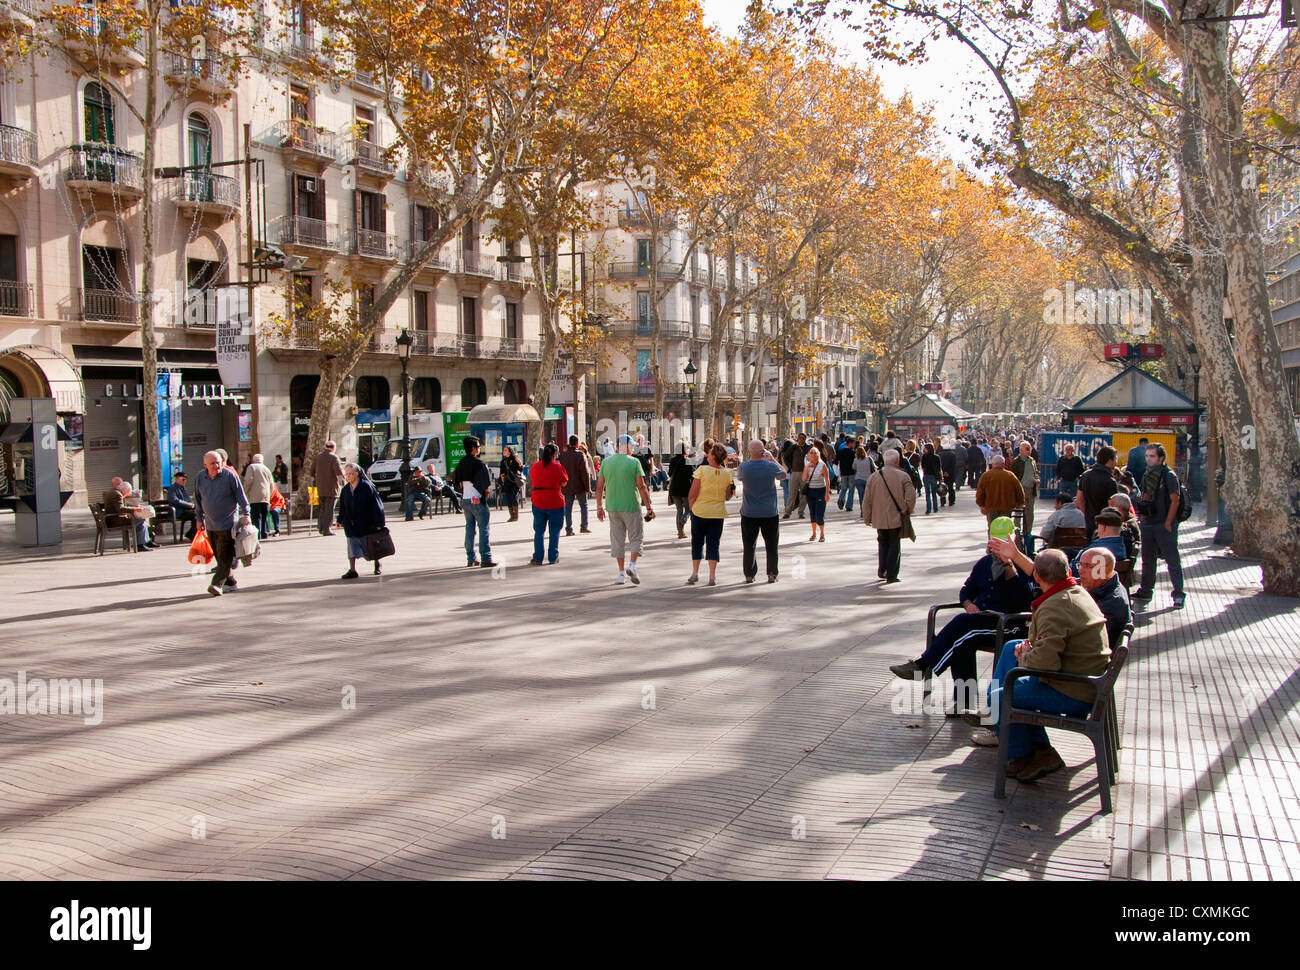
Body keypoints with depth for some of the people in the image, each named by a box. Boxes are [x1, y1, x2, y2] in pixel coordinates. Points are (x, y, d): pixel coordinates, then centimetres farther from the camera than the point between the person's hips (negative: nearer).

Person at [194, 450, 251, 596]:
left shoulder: (229, 475, -7)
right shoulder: (201, 477, 5)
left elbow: (240, 495, -4)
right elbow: (198, 499, 15)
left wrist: (246, 514, -9)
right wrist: (199, 518, 16)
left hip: (227, 523, -5)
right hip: (210, 524, 5)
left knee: (225, 556, -11)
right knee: (219, 556, 8)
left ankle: (218, 583, -15)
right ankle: (230, 583, 16)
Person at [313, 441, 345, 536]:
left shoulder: (318, 457, 12)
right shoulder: (334, 457, -7)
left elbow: (313, 470, 21)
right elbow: (338, 469, -22)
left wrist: (313, 479, 34)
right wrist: (341, 479, -28)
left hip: (320, 487, 6)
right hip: (331, 487, -5)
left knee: (322, 507, 17)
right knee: (329, 508, -3)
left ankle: (320, 526, 11)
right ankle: (326, 529, -5)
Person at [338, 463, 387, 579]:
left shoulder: (367, 487, -12)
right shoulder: (345, 490, 5)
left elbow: (376, 505, -12)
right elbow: (342, 507, 14)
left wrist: (378, 523, -14)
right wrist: (340, 520, 9)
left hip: (367, 523, -4)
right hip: (351, 524, 4)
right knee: (352, 547, -5)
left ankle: (377, 564, 32)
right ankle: (352, 570, -6)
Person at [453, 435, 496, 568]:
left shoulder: (461, 463, 9)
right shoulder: (478, 463, -14)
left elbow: (456, 481, 15)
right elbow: (486, 483, -17)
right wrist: (486, 493, -1)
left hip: (465, 500, 7)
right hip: (477, 500, -7)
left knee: (469, 528, 14)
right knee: (484, 529, -4)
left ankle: (471, 559, 17)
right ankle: (485, 559, -7)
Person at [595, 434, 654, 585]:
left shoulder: (606, 462, 5)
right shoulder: (634, 462, -6)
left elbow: (599, 487, 5)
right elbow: (641, 486, -10)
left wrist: (599, 507, 13)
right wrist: (648, 507, -6)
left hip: (612, 506, 4)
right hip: (631, 506, -4)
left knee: (617, 539, 9)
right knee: (636, 537, 9)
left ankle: (621, 573, 10)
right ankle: (632, 565, -9)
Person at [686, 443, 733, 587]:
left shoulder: (702, 470, -15)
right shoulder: (727, 474, -4)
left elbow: (692, 494, -13)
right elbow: (726, 495, 4)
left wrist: (692, 507, 3)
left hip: (699, 510, -2)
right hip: (718, 512, 2)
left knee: (697, 542, 14)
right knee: (713, 543, 9)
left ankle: (695, 573, 15)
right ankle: (712, 576, 5)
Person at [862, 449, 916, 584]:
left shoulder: (874, 477, -1)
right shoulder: (903, 476, -10)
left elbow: (867, 500, 1)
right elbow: (911, 496, -13)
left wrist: (867, 517, 11)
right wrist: (909, 510, 6)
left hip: (879, 519, 3)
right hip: (897, 518, -2)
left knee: (883, 543, 20)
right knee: (894, 545, 7)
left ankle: (882, 570, 12)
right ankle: (891, 575, 6)